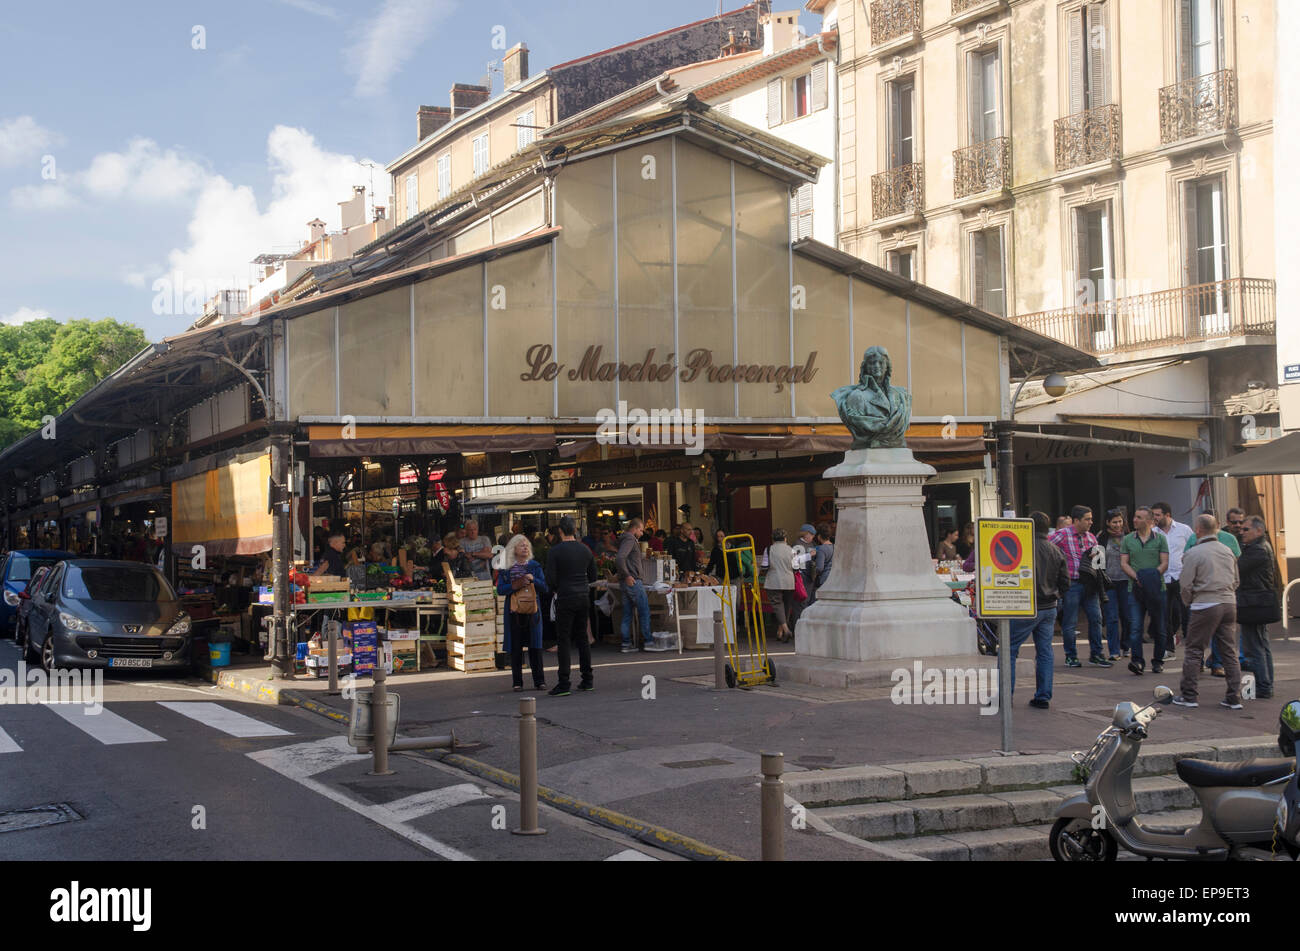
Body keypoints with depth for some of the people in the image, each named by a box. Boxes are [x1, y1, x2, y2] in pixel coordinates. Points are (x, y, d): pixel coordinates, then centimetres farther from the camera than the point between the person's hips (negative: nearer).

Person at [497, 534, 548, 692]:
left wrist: (533, 579, -15)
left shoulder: (535, 566, 7)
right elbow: (500, 589, -3)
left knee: (535, 646, 1)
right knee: (515, 647, 1)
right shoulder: (505, 568, 4)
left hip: (532, 609, 1)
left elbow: (544, 587, 2)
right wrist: (515, 586, -18)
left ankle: (539, 680, 7)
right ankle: (517, 682, 8)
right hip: (514, 612, 0)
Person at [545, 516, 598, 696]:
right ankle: (587, 680, 17)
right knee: (582, 637, 14)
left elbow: (550, 579, -13)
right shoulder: (585, 550, 6)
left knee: (564, 640, -3)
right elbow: (593, 577, 12)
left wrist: (557, 589, 6)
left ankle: (564, 684, -5)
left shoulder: (555, 551, -10)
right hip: (583, 597, 5)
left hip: (565, 599, -5)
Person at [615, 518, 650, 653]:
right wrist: (627, 576, -21)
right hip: (633, 581, -10)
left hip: (627, 582, 10)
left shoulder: (628, 539, 19)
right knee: (644, 612, -2)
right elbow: (619, 558, -25)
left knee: (627, 613, 9)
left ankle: (626, 643, 9)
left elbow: (620, 559, 25)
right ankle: (647, 641, 2)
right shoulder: (630, 540, -12)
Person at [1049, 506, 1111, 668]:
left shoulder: (1091, 537, 13)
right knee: (1070, 622, 1)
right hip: (1071, 584, -6)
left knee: (1096, 618, 4)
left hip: (1089, 583, 6)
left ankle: (1096, 654, 14)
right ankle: (1071, 657, 12)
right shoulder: (1061, 535, -7)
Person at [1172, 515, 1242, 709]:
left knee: (1193, 652, 4)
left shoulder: (1193, 554, -9)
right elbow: (1236, 581, 17)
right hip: (1229, 604, 5)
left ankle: (1188, 696, 7)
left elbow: (1185, 586, -8)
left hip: (1205, 606, -5)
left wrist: (1189, 603, 10)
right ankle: (1234, 698, 9)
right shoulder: (1227, 551, 10)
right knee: (1230, 652, 9)